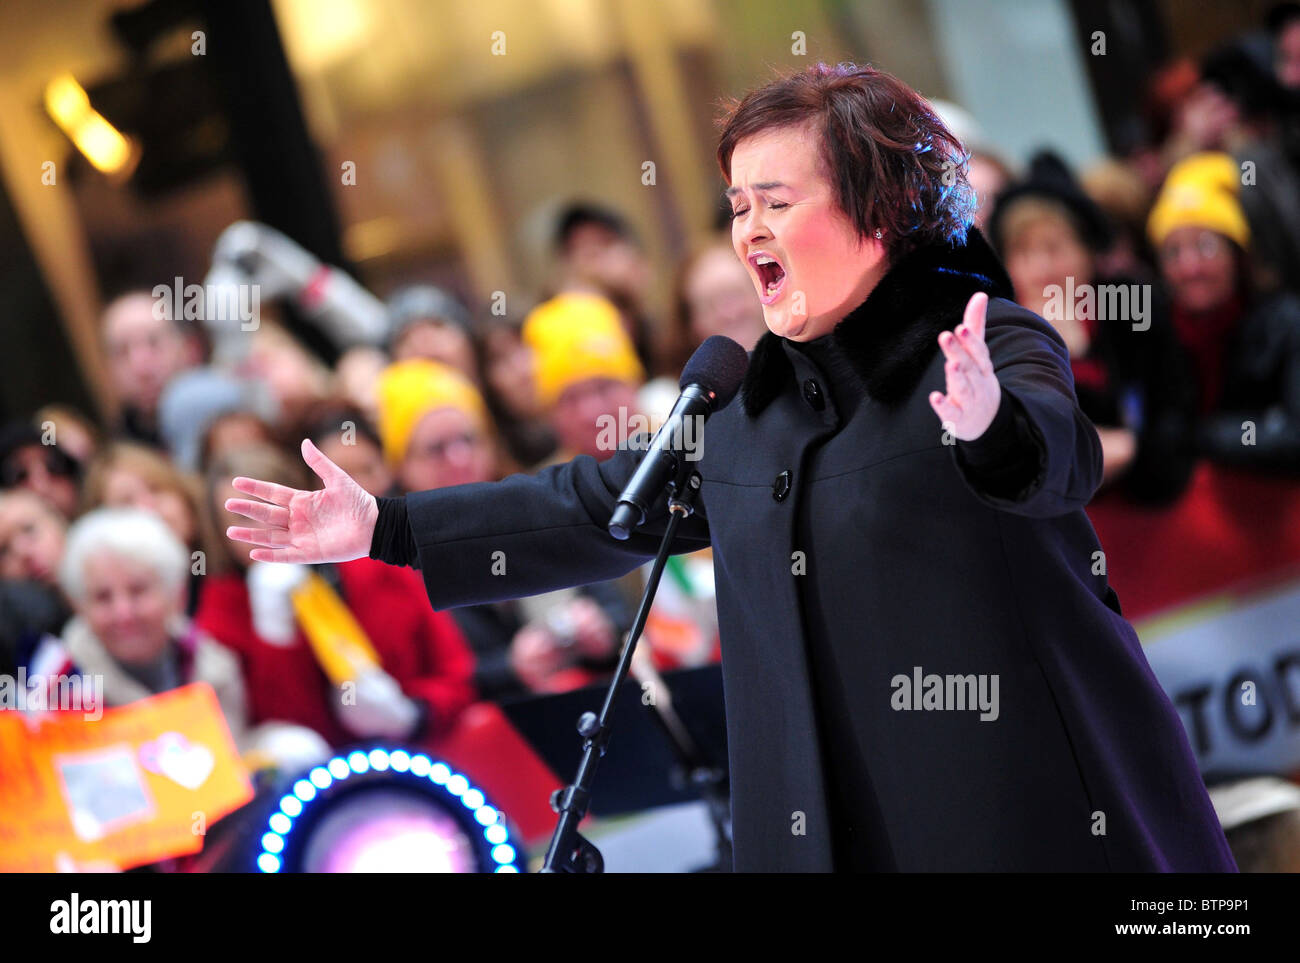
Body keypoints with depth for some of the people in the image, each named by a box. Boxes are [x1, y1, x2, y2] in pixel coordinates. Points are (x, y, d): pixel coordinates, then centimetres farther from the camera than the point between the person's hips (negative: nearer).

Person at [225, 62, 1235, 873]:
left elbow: (1058, 451, -30)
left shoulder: (995, 346, -8)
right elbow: (597, 509, 22)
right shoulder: (754, 398, 14)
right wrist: (390, 529, 19)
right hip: (832, 829, 6)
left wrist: (995, 427, -54)